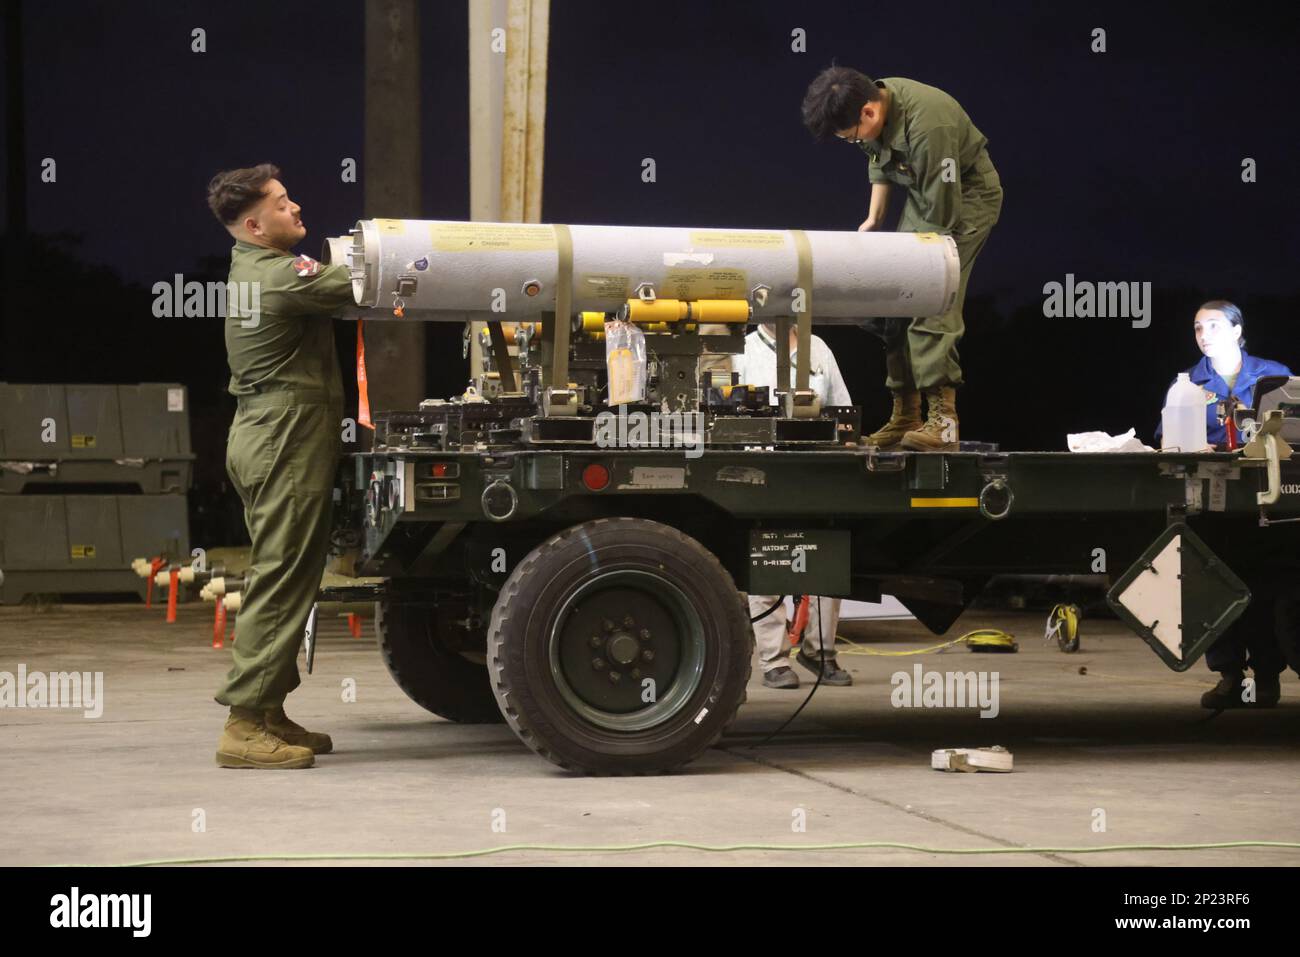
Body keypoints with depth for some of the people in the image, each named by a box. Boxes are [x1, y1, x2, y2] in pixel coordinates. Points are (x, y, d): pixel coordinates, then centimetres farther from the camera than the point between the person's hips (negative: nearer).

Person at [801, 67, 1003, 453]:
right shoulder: (872, 100, -9)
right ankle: (904, 417, 7)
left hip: (967, 196, -8)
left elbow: (941, 216, -29)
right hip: (924, 192, 8)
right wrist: (874, 217, 6)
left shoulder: (928, 127, -35)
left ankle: (943, 421, -22)